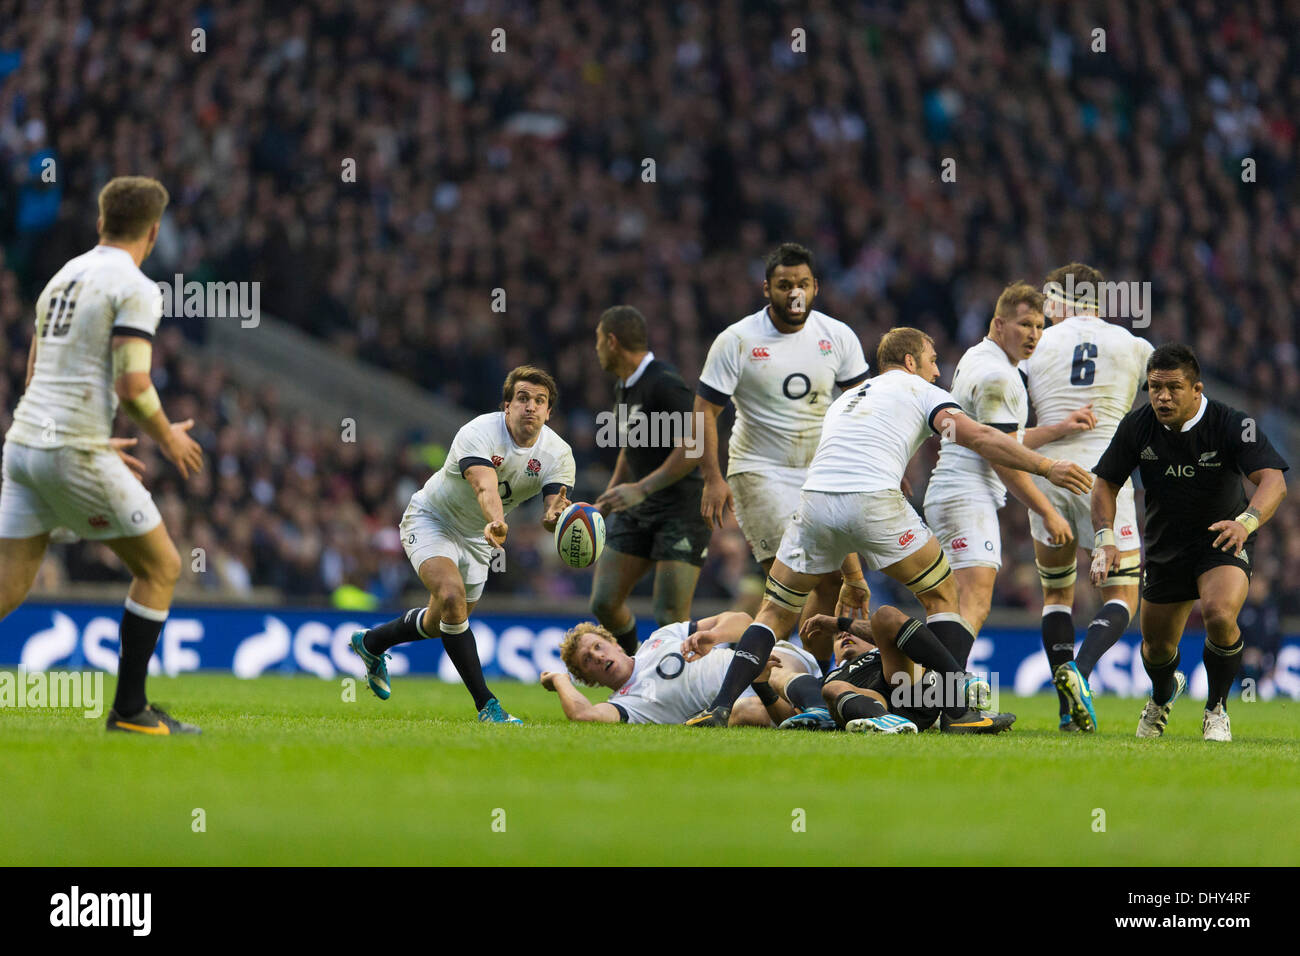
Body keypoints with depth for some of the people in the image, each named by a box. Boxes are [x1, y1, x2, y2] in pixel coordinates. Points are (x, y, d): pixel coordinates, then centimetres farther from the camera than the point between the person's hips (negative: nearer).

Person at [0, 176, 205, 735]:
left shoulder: (63, 279, 18)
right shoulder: (135, 289, -7)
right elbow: (132, 386, -16)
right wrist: (166, 437, 2)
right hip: (74, 452, -8)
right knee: (161, 568, 8)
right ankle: (129, 710, 7)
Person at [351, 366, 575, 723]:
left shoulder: (557, 453, -17)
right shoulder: (478, 433, -33)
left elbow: (555, 507, -29)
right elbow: (485, 487, -50)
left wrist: (555, 516, -55)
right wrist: (497, 524, -71)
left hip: (477, 538, 6)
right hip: (431, 520, -6)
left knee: (439, 624, 16)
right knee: (451, 595, -30)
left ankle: (371, 643, 47)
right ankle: (486, 705, -27)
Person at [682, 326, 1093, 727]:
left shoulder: (845, 400, 35)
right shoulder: (918, 390, 18)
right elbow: (977, 437, 2)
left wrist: (851, 573, 39)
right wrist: (1047, 467, 1)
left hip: (815, 498, 4)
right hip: (874, 501, -4)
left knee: (777, 613, 17)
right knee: (941, 596, 13)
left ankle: (721, 706, 0)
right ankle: (961, 708, 2)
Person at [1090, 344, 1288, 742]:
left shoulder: (1233, 425, -22)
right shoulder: (1137, 427, -11)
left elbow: (1273, 481, -32)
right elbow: (1106, 483, 0)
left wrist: (1246, 522, -52)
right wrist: (1105, 539, -16)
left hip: (1224, 542, -4)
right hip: (1164, 544, 4)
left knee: (1219, 613, -32)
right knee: (1157, 648, 8)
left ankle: (1217, 710, -7)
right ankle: (1163, 696, 48)